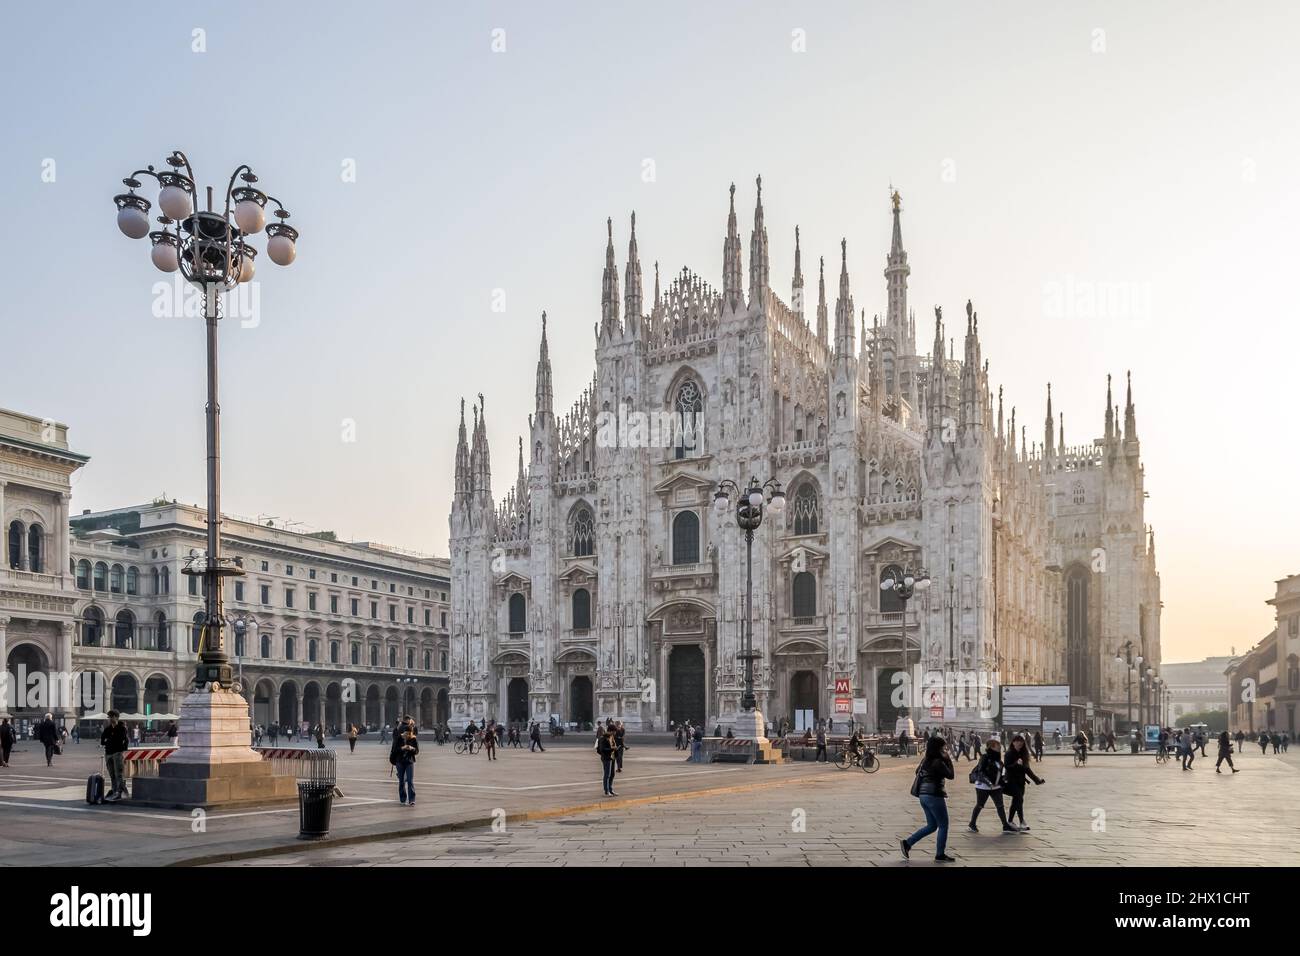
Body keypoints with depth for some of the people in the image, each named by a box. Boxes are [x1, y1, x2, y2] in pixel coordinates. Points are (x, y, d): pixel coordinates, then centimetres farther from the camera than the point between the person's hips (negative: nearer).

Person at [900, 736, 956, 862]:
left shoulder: (926, 760, 9)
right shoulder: (938, 762, -15)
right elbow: (950, 775, -10)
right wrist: (948, 760, -5)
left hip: (923, 795, 9)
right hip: (934, 796, -9)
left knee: (931, 826, 16)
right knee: (943, 826, 4)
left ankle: (907, 843, 8)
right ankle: (940, 855, 7)